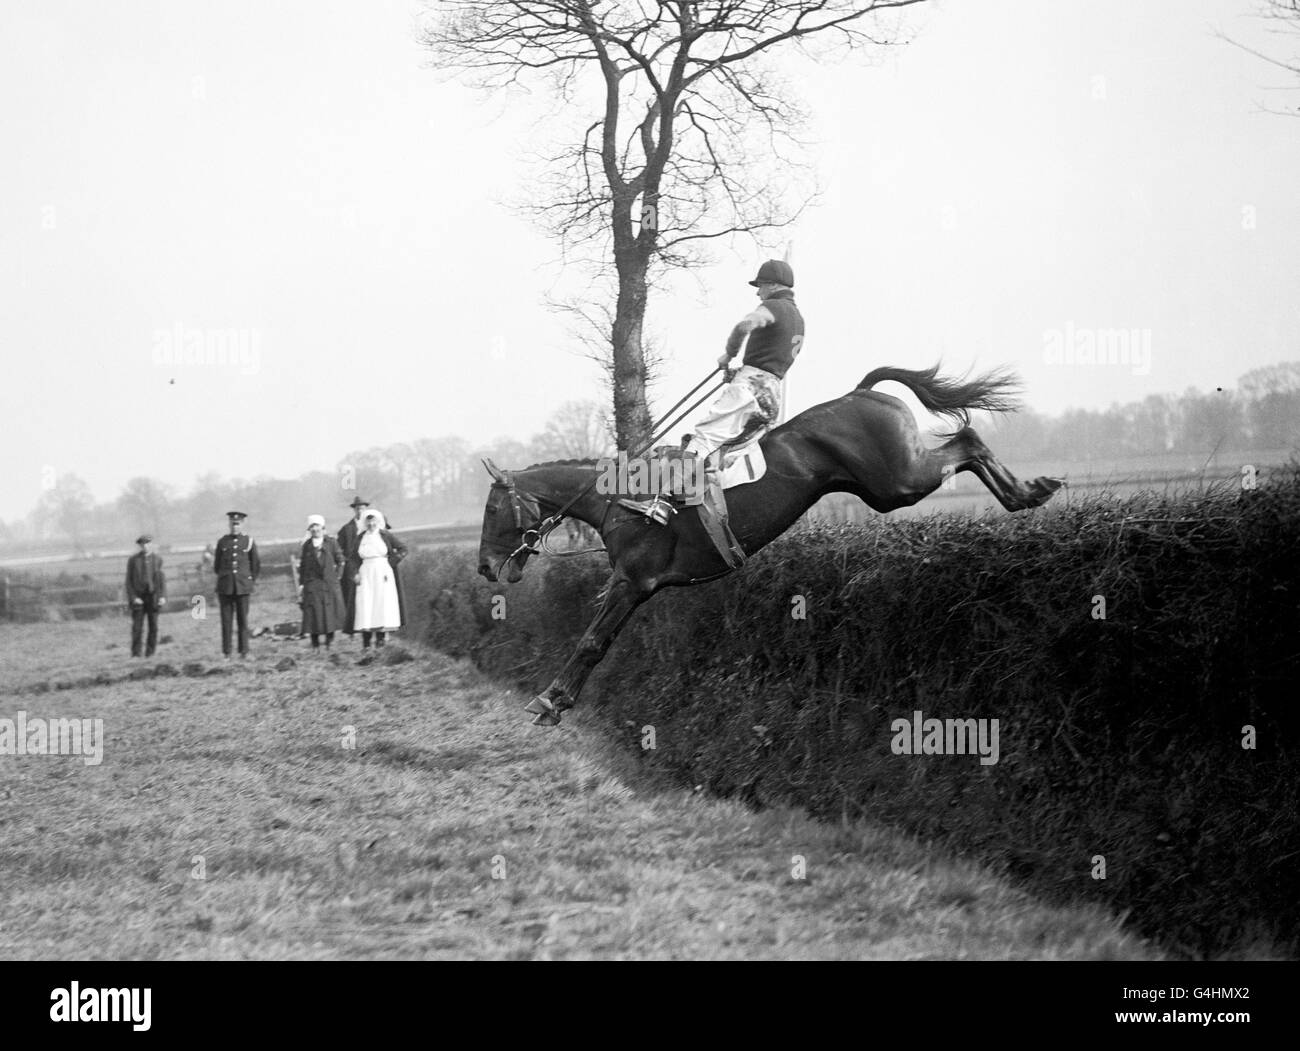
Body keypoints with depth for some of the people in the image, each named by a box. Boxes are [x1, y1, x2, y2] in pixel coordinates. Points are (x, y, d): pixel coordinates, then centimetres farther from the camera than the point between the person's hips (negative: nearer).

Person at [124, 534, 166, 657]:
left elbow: (162, 580, 5)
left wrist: (163, 596, -8)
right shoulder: (133, 560, 2)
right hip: (138, 598, -1)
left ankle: (150, 653, 6)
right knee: (137, 628, -7)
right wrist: (133, 598, -10)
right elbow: (129, 580, 1)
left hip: (153, 597, 1)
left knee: (153, 627, 0)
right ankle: (135, 654, -3)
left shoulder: (157, 560, 5)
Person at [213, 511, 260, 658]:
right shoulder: (222, 542, 7)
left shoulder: (249, 542, 4)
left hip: (243, 587, -1)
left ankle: (244, 652, 5)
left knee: (243, 620, 0)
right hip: (225, 588, 1)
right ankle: (226, 653, 0)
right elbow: (216, 565, 17)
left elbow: (256, 565, 13)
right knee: (226, 620, -2)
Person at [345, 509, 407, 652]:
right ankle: (365, 641, -8)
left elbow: (403, 549, 3)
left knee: (382, 603, -4)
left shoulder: (385, 536, 1)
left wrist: (390, 562, -4)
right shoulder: (360, 538, 7)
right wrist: (354, 573, -5)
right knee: (365, 604, -7)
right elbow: (353, 559, 9)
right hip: (365, 575, 1)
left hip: (382, 575, -1)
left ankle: (380, 638, 2)